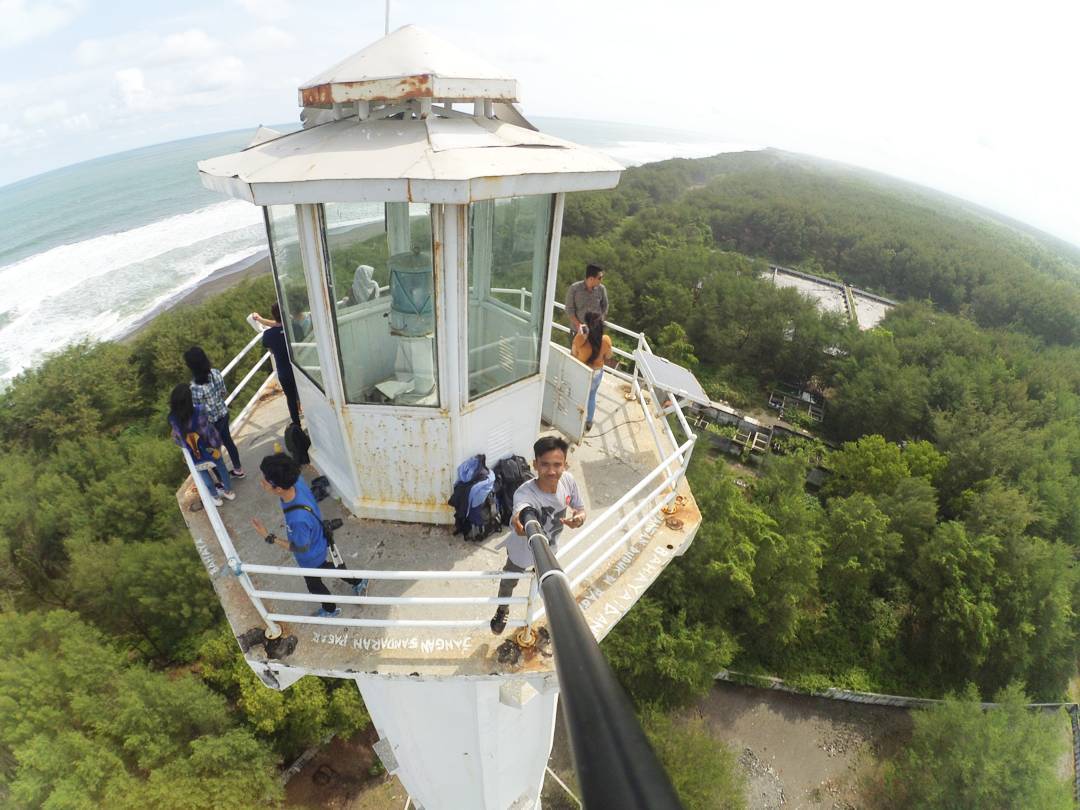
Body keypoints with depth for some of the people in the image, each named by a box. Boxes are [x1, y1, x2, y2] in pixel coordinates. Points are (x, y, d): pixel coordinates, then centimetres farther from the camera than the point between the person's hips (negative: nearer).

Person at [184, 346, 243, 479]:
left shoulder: (195, 387, -32)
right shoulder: (215, 372, -13)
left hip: (211, 422, -6)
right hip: (224, 414, 6)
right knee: (227, 440, 28)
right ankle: (238, 469, 48)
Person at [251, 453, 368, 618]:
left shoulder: (298, 518, -49)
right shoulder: (296, 482, -28)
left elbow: (301, 548, -28)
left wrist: (268, 537, -31)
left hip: (310, 556, -6)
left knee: (314, 584, 27)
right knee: (324, 566, 36)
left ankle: (330, 609, 58)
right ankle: (358, 582, 59)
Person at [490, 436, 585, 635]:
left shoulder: (568, 481, -29)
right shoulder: (524, 493, -45)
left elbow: (580, 508, -12)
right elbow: (521, 509, -68)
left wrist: (579, 518, -37)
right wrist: (519, 523, -92)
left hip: (550, 547, 4)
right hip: (522, 550, -4)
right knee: (509, 582, 28)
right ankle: (502, 610, 61)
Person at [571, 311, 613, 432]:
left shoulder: (580, 338, -30)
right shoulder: (606, 340, -23)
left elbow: (573, 354, -11)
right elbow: (607, 357, -6)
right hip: (597, 372, 2)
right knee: (591, 397, 26)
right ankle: (589, 422, 41)